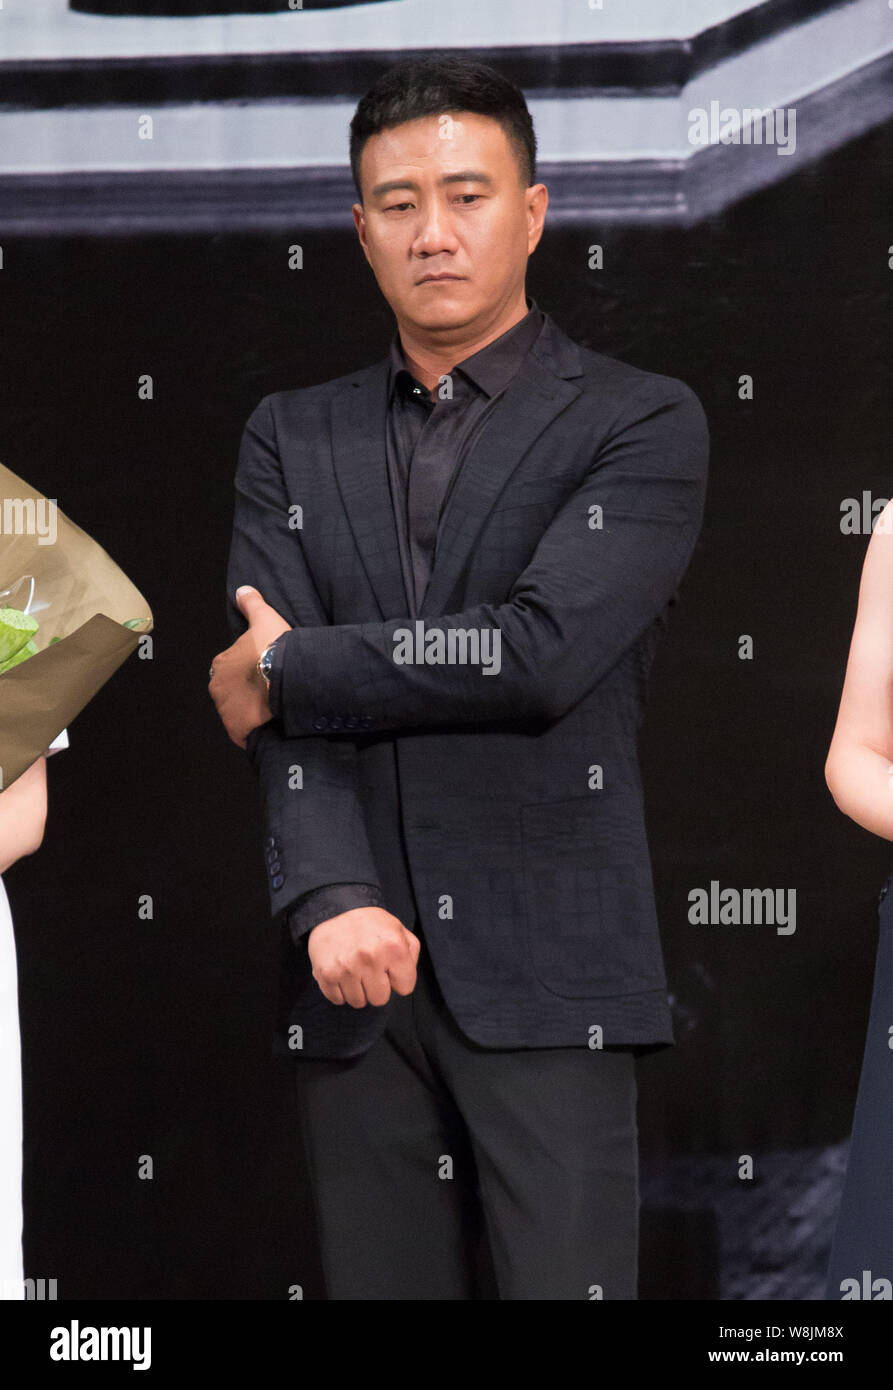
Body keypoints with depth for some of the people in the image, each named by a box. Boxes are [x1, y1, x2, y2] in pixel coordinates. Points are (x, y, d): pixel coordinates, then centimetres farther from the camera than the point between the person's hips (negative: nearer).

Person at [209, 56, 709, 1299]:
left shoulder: (641, 425, 3)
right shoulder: (292, 439, 16)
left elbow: (541, 650, -13)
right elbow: (278, 707, 3)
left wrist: (289, 668, -3)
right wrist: (330, 901, -15)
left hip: (546, 976, -4)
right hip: (354, 978, 4)